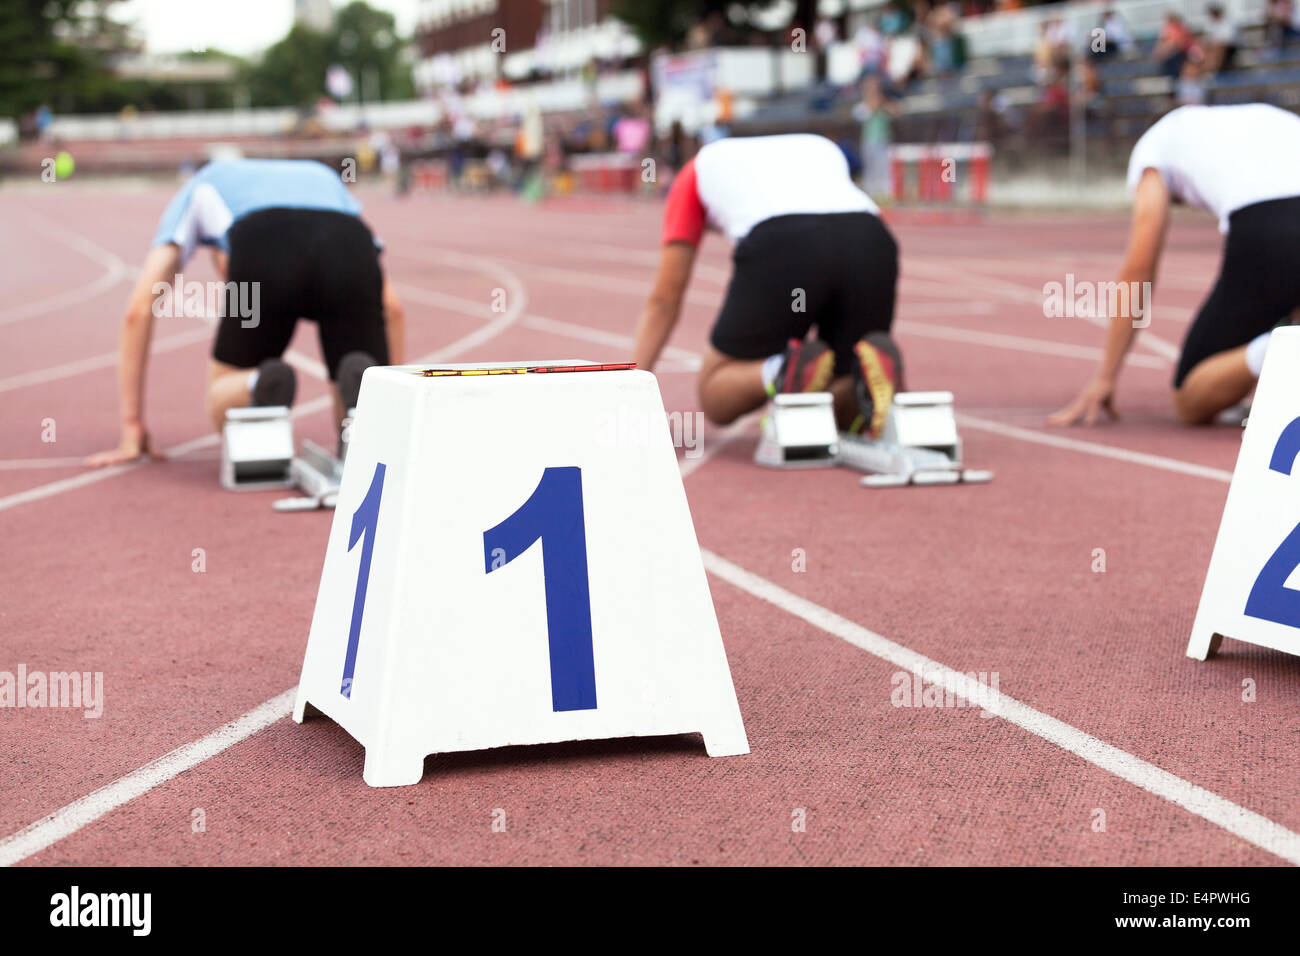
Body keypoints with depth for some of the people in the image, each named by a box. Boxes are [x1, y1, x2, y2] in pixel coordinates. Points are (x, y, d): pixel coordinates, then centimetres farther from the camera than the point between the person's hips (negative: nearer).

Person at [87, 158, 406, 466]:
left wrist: (131, 432, 33)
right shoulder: (322, 176, 47)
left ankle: (263, 387, -13)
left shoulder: (199, 187, 41)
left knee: (223, 405, 22)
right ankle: (362, 387, -21)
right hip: (351, 252, 2)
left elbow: (139, 310, 30)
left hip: (262, 253, -1)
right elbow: (392, 307, 39)